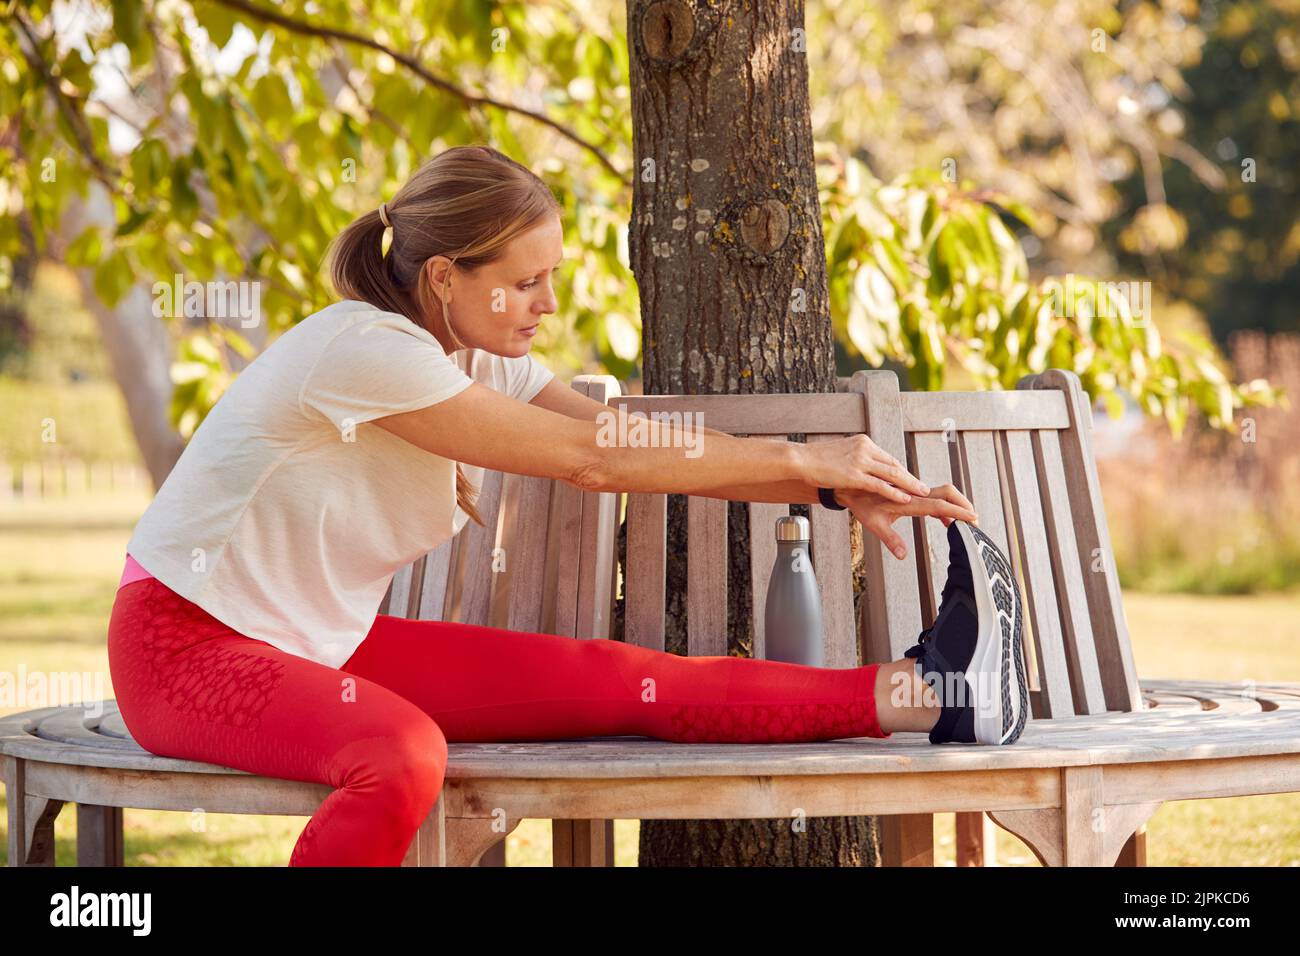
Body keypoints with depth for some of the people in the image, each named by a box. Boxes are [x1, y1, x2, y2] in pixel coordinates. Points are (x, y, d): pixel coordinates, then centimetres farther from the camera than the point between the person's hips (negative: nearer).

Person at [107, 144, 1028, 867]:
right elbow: (591, 458, -23)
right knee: (400, 756, -40)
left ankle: (920, 696, -14)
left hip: (327, 644, 7)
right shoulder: (364, 352, -24)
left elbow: (647, 446, 0)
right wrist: (798, 458, -18)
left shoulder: (484, 364, 4)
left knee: (613, 681, -8)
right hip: (190, 646, -7)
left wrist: (841, 489, -10)